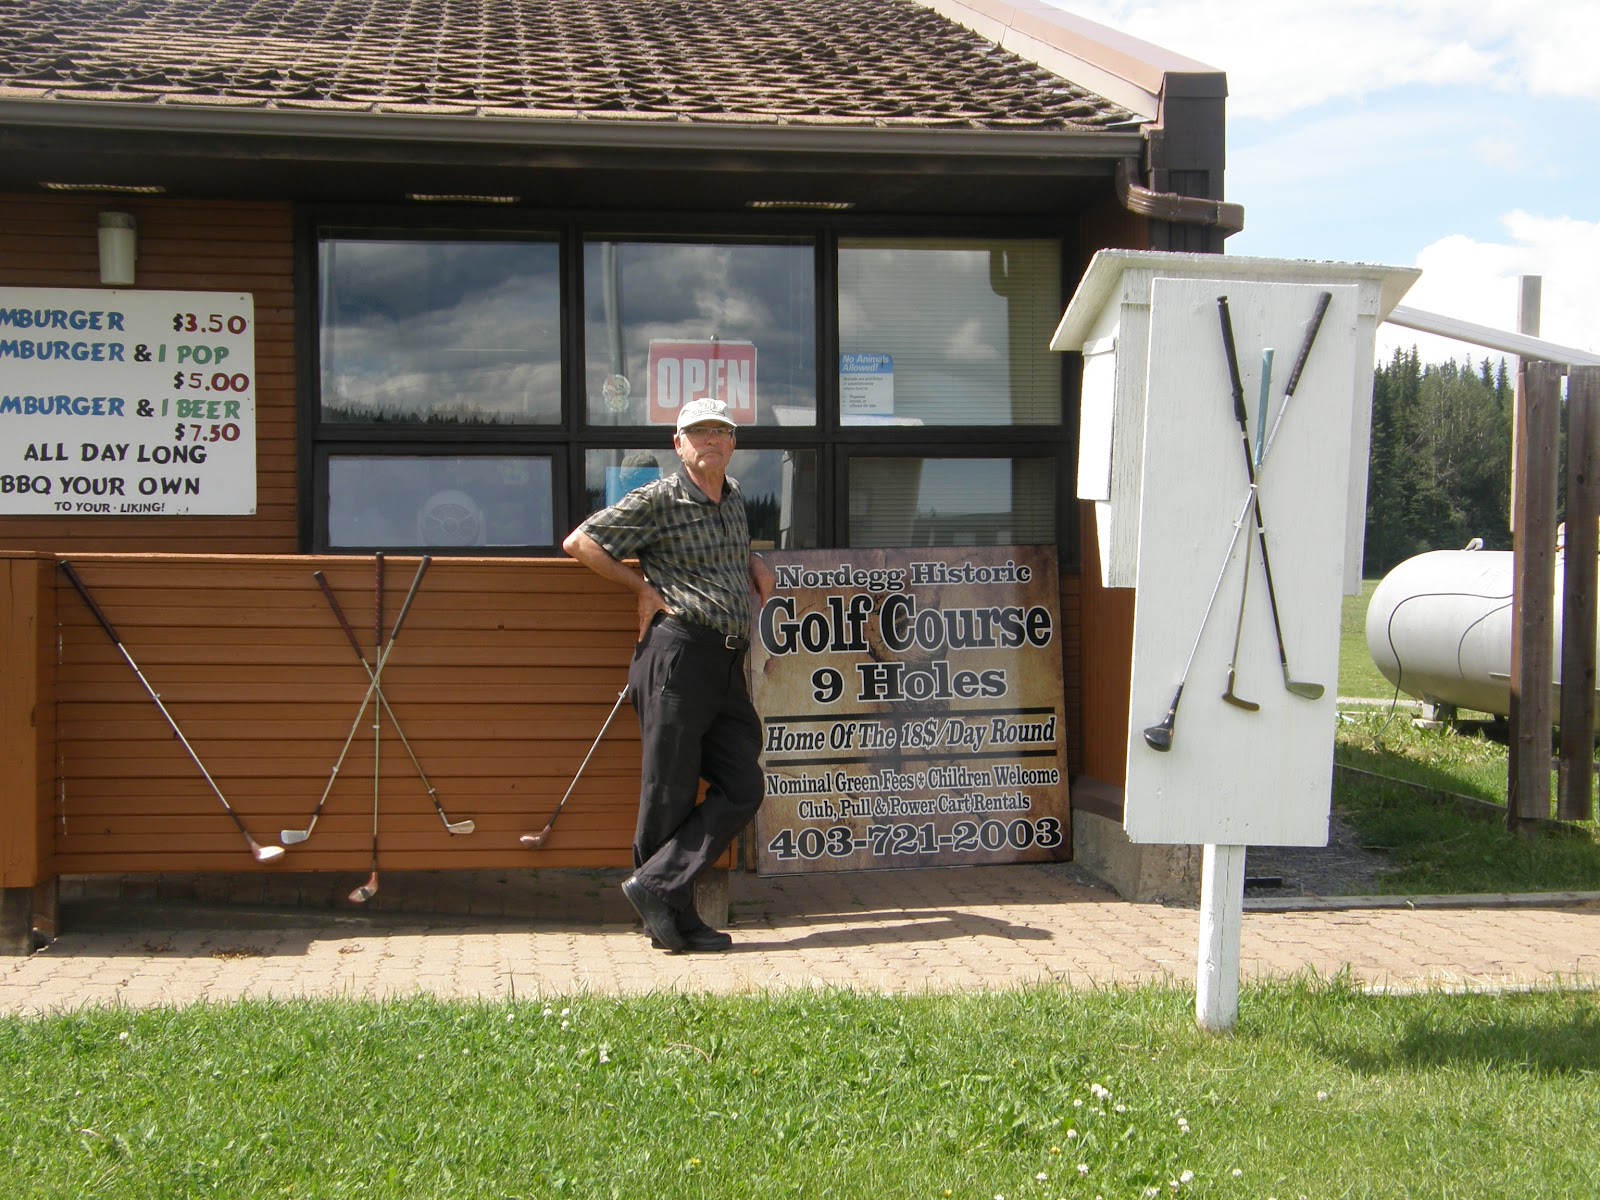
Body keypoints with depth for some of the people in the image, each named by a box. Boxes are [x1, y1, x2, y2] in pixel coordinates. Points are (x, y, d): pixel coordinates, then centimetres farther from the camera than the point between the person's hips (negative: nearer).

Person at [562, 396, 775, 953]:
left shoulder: (735, 496, 20)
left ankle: (656, 888, 0)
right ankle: (674, 916, 4)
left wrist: (753, 563, 21)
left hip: (729, 662, 7)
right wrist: (643, 586, -2)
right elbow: (579, 542, -2)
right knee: (671, 793, -3)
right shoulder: (658, 500, -2)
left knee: (741, 790, -1)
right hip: (677, 652, -7)